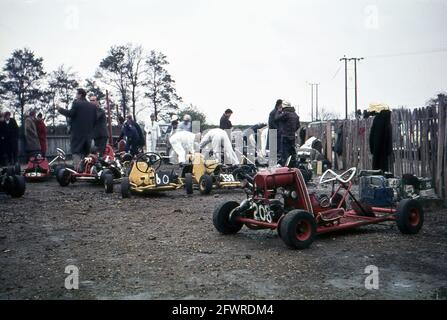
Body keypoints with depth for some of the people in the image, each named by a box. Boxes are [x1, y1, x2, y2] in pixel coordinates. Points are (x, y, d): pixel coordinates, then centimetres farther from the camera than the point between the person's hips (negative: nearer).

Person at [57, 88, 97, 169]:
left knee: (76, 153, -5)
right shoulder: (93, 106, 11)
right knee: (86, 153, 12)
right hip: (88, 133, 6)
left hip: (77, 132, -5)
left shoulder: (76, 103, -7)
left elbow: (70, 113, -14)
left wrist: (60, 109, -1)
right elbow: (95, 120, 11)